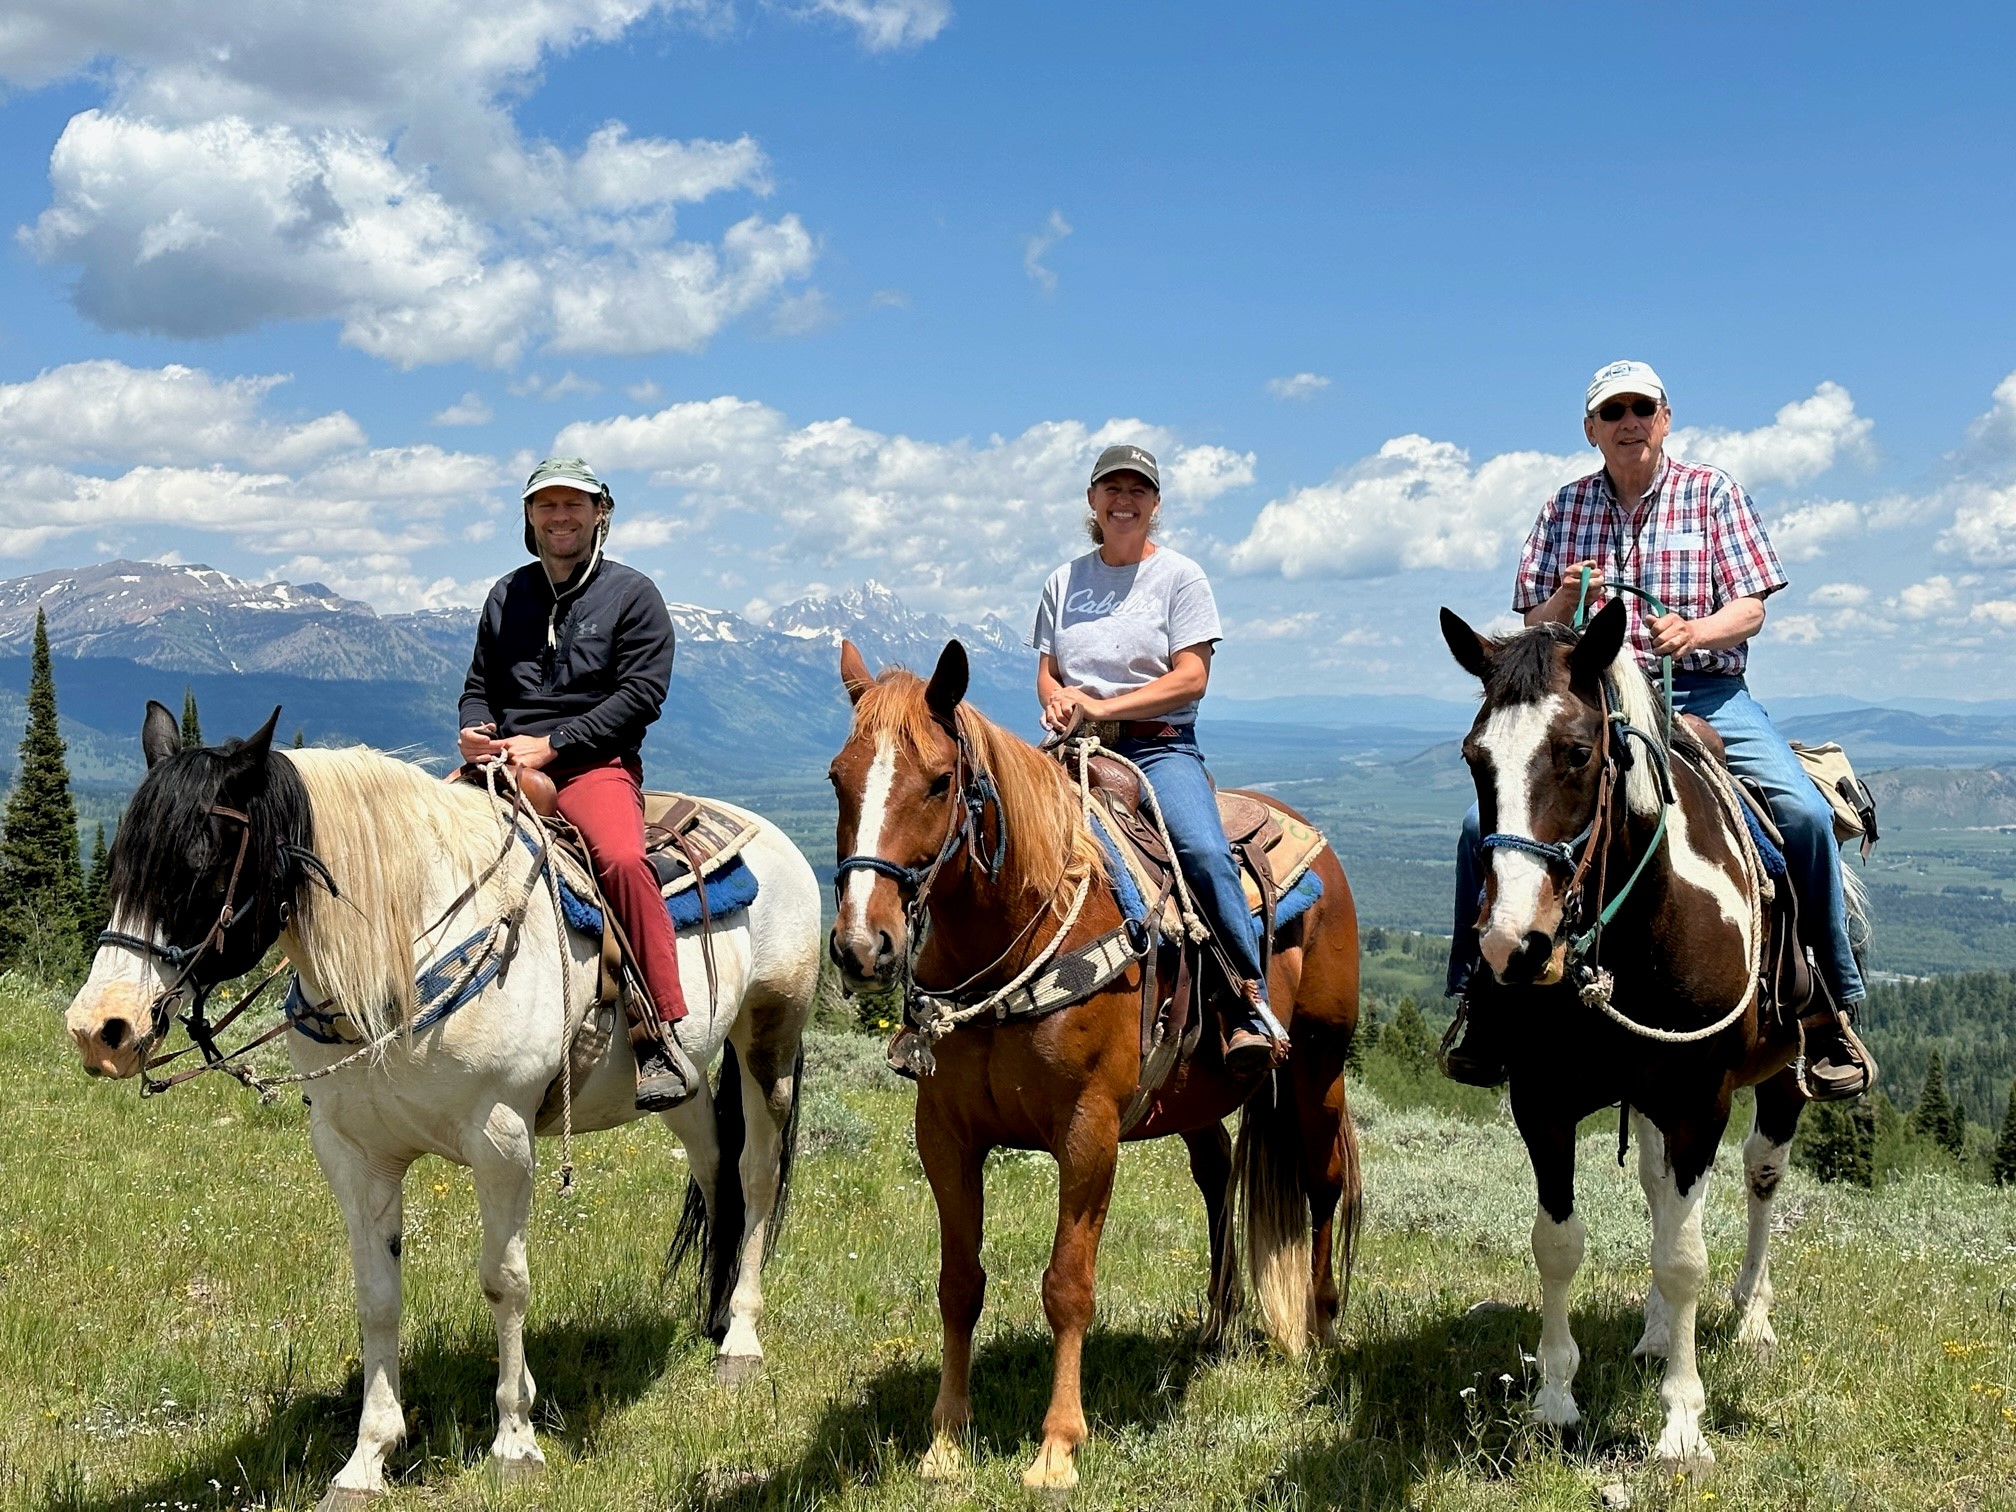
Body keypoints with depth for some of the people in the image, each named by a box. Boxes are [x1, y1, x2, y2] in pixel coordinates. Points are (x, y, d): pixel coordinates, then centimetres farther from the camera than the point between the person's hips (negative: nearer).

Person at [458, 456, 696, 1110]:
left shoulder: (631, 594, 6)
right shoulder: (506, 594, 21)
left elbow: (641, 692, -5)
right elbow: (480, 684, 25)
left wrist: (552, 743, -13)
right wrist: (473, 731, -1)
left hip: (595, 763, -5)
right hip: (503, 761, 5)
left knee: (622, 858, -35)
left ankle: (661, 1036, -31)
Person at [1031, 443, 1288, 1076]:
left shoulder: (1180, 576, 4)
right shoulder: (1064, 582, 16)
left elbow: (1191, 678, -6)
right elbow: (1046, 673, 17)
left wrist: (1101, 707, -15)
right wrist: (1058, 701, -9)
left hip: (1159, 746, -3)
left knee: (1204, 852, -30)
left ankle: (1252, 1007, -24)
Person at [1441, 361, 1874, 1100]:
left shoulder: (1711, 491, 6)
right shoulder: (1563, 510, 11)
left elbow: (1750, 610, 0)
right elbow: (1536, 631, 10)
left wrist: (1694, 631, -22)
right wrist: (1565, 601, -13)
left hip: (1705, 692, -1)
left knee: (1804, 811, -25)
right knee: (1485, 821, -18)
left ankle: (1833, 1007, -8)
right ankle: (1483, 1002, 0)